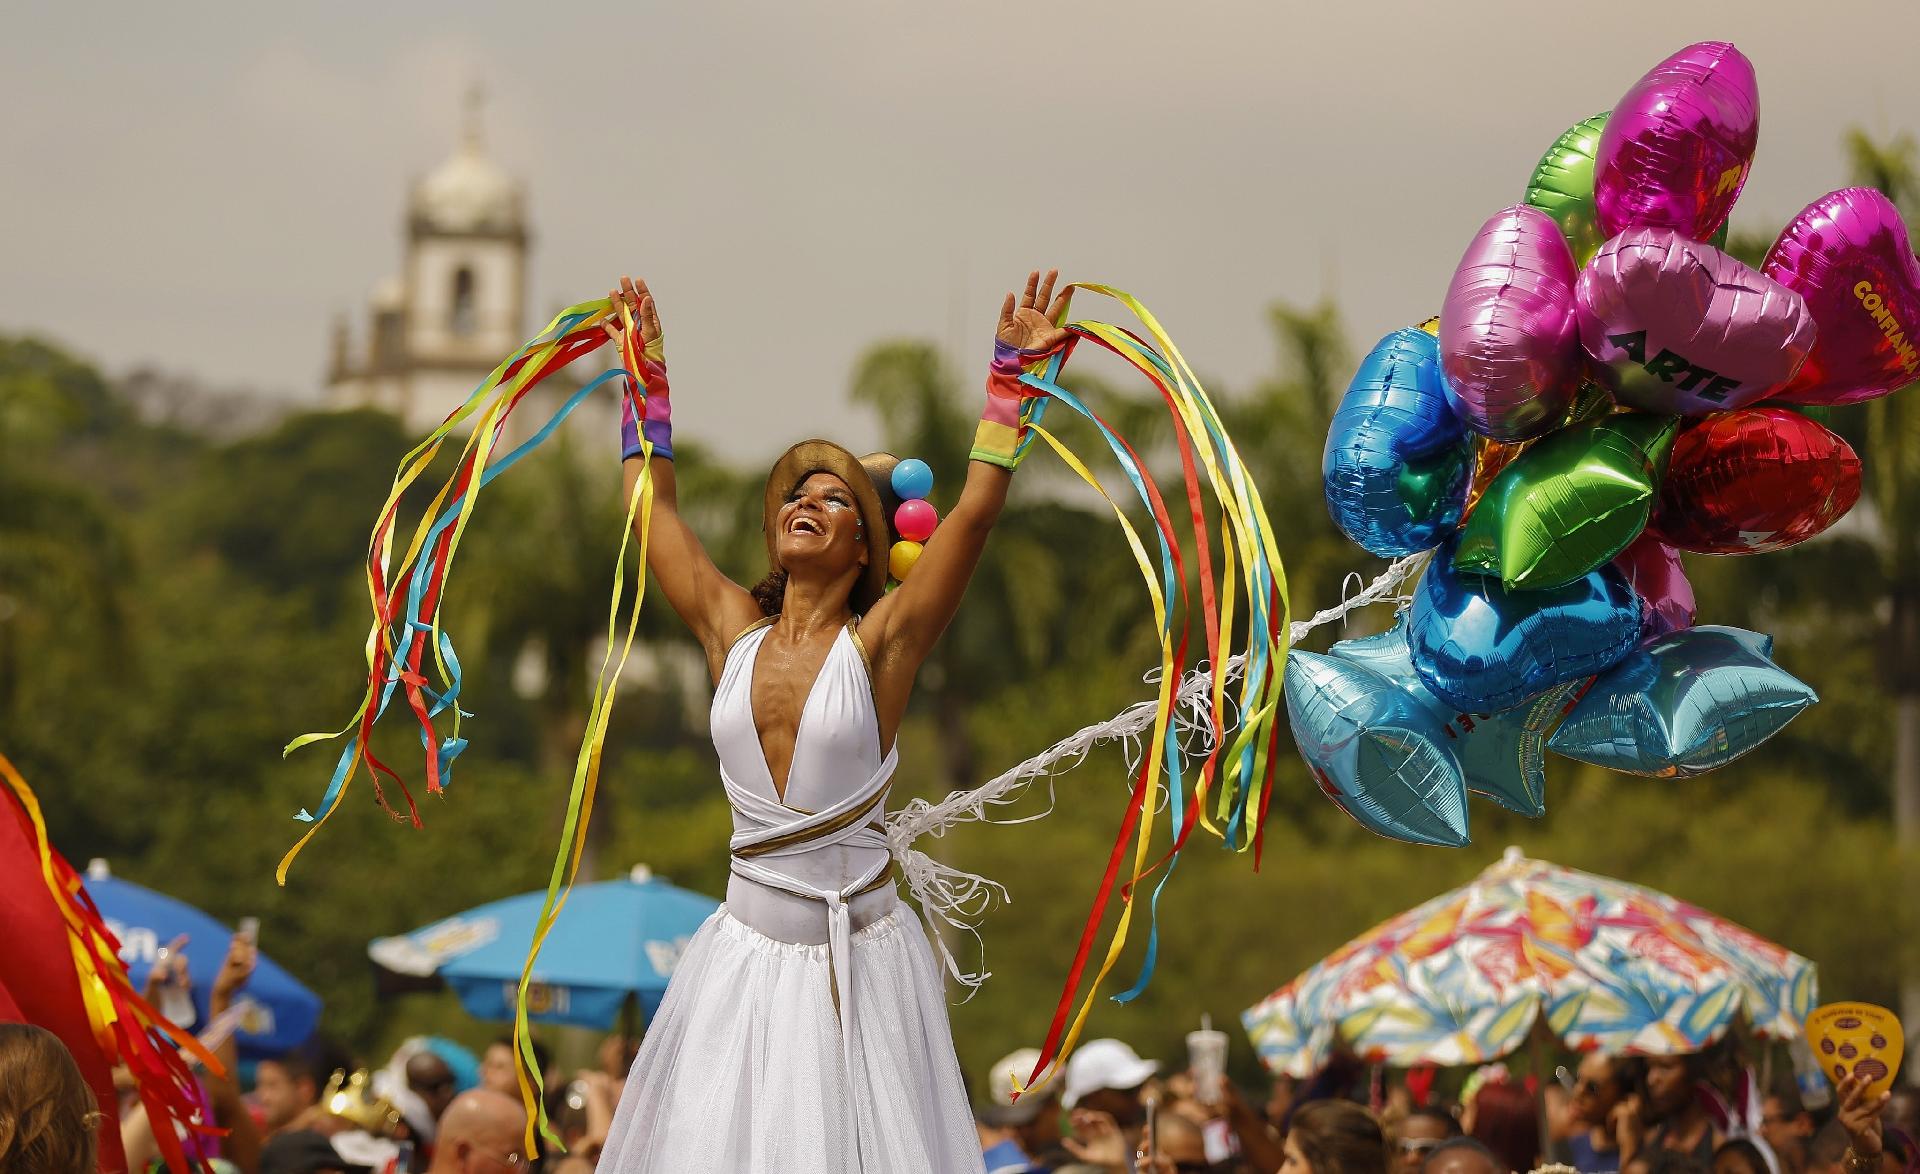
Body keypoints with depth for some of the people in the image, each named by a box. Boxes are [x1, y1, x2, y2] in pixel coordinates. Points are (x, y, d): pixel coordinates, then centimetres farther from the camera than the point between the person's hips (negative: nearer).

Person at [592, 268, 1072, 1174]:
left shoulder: (879, 643, -3)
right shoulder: (733, 632, 8)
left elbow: (976, 509, -10)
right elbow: (654, 512, 18)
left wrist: (1011, 376, -11)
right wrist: (647, 377, 24)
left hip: (859, 955, -3)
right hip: (745, 955, 3)